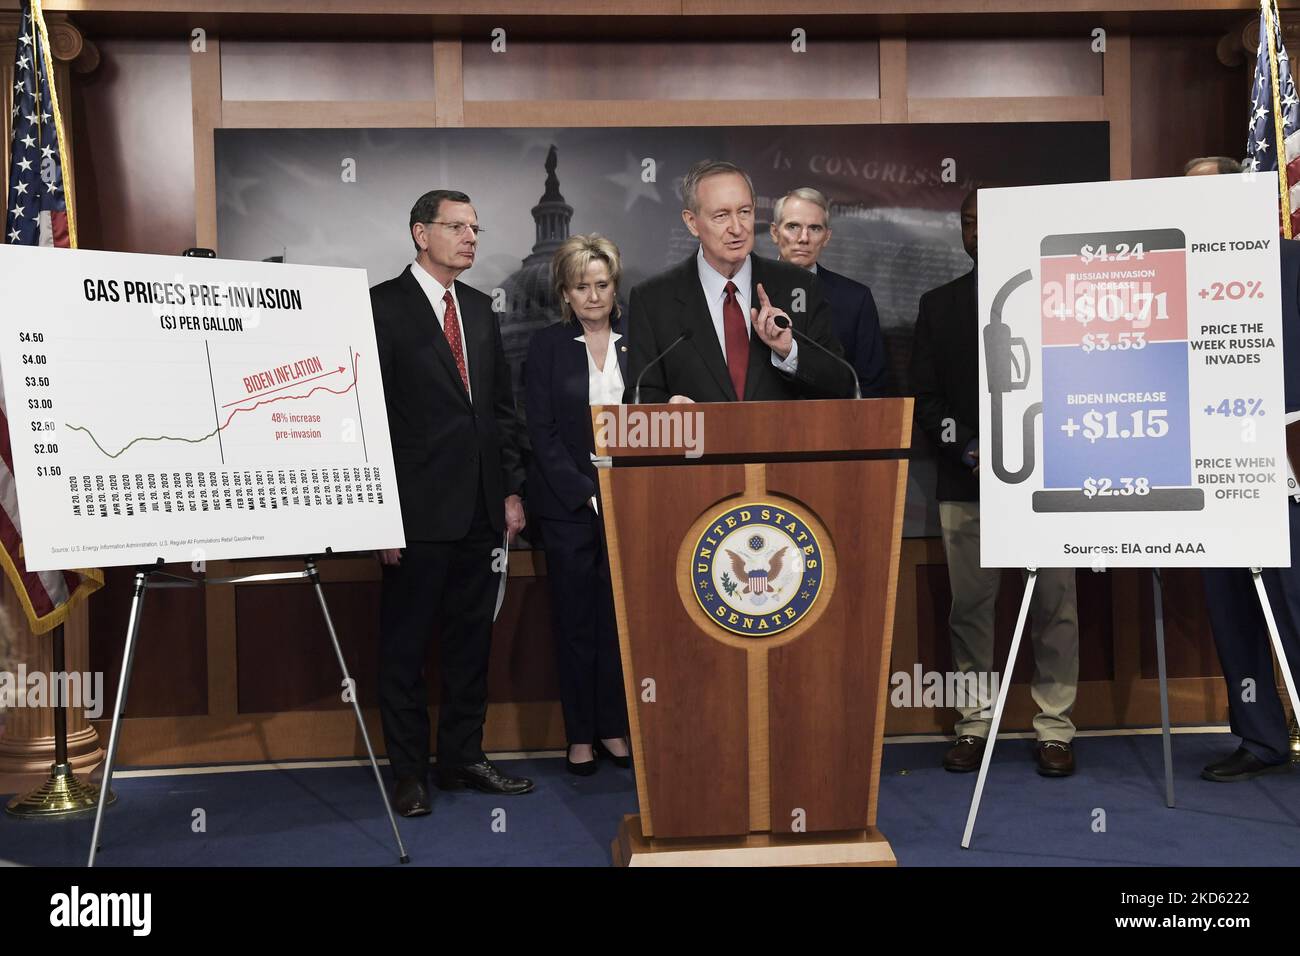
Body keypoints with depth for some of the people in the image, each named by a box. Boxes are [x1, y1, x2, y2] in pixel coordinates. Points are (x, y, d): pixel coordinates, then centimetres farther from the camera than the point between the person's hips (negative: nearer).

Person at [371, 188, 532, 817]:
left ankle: (463, 759, 25)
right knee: (405, 647, 5)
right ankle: (409, 773, 16)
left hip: (480, 507, 6)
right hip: (419, 508, -6)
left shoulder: (479, 309, 14)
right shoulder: (384, 306, -5)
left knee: (470, 640, 13)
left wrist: (511, 490, 10)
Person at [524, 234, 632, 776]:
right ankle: (580, 734, 14)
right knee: (575, 620, 4)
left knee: (620, 618, 5)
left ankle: (613, 727, 17)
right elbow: (542, 435, -4)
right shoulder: (547, 347, 1)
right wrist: (587, 494, -12)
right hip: (569, 504, -1)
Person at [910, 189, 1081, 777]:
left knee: (1054, 606, 0)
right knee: (969, 607, 3)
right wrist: (969, 452, -6)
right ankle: (974, 724, 12)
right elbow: (925, 397, 8)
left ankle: (1054, 727, 8)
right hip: (966, 482, 2)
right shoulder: (939, 305, 13)